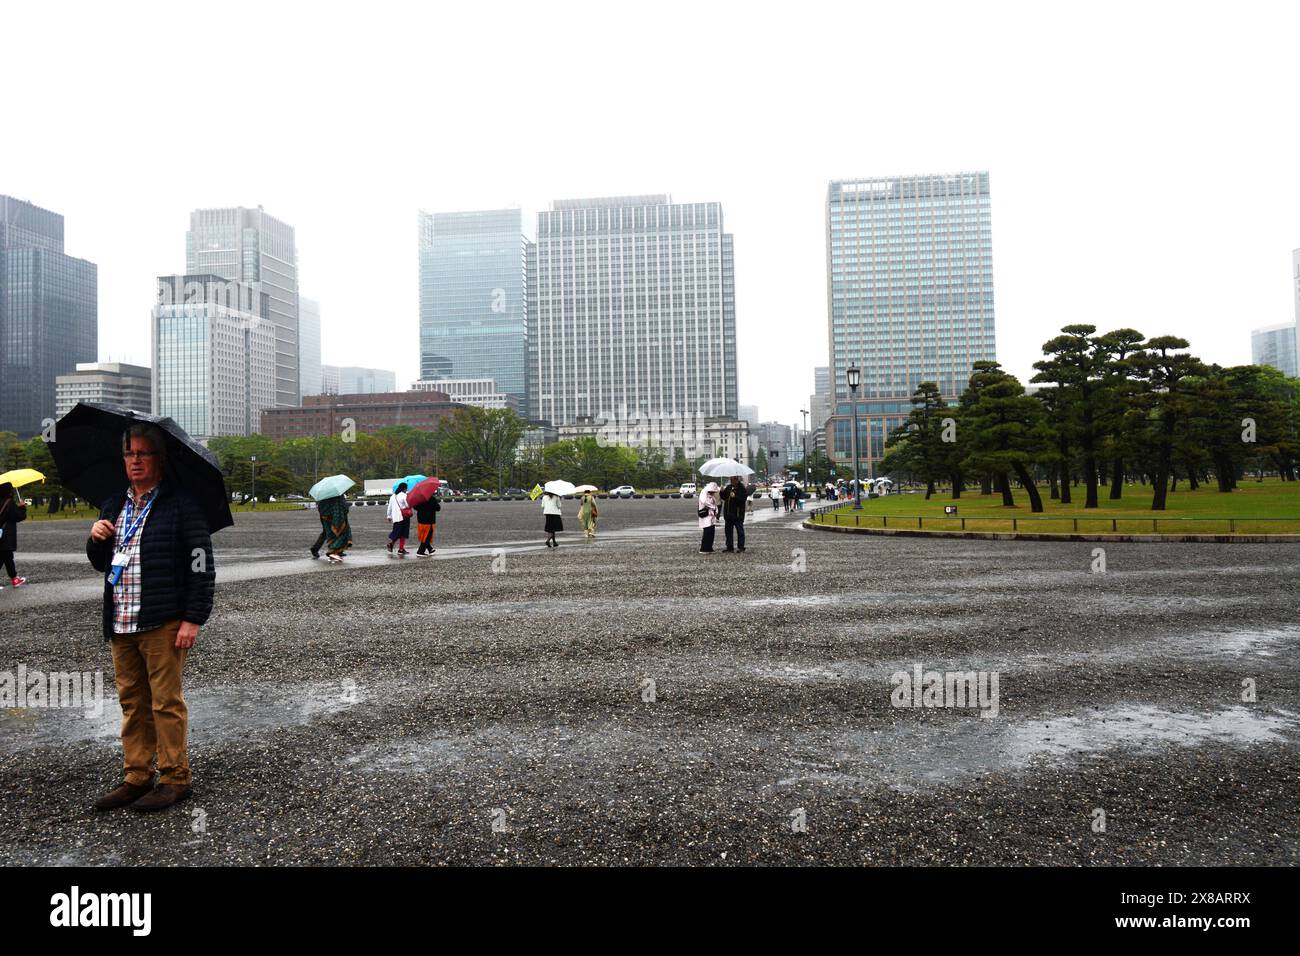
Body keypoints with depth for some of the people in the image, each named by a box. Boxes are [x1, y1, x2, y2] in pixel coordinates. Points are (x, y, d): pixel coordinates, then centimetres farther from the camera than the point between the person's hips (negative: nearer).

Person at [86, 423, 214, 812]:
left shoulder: (180, 503, -6)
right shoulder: (113, 506, 15)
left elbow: (201, 564, -10)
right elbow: (101, 564, 23)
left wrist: (193, 619, -14)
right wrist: (96, 539, 0)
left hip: (163, 624, -6)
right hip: (121, 624, 7)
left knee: (166, 702, 0)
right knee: (132, 702, 13)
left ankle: (175, 778, 12)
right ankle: (137, 777, 24)